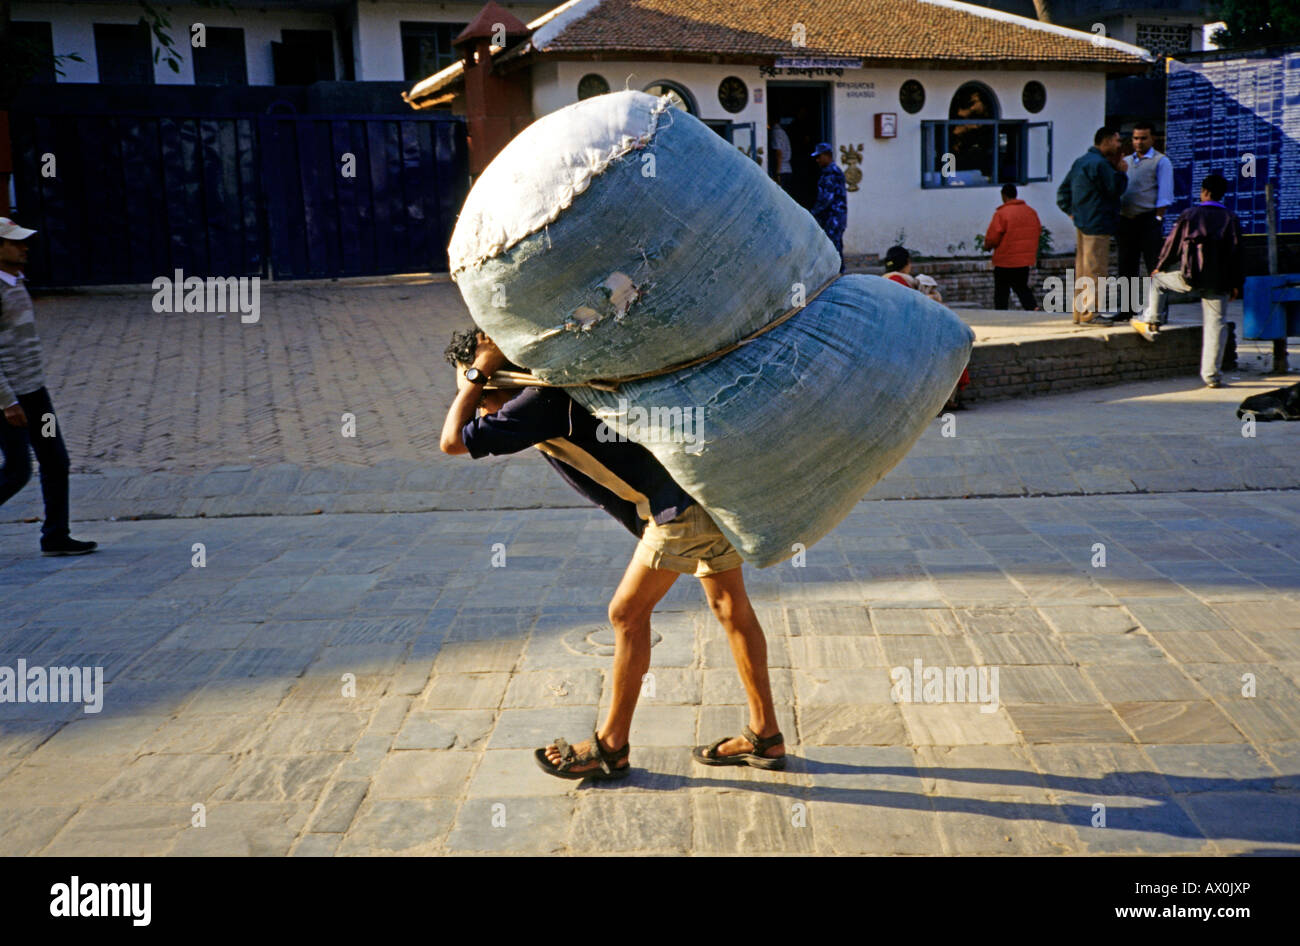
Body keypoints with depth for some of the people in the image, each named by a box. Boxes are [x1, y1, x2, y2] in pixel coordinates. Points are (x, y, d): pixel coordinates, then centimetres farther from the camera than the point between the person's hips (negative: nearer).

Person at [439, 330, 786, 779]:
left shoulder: (542, 400, -11)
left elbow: (453, 441, -10)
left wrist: (476, 372, -5)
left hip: (681, 505, -10)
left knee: (628, 614, 3)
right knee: (730, 607, 16)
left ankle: (611, 746, 18)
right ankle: (765, 736, 27)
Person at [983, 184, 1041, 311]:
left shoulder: (1001, 213, -14)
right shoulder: (1031, 211, 7)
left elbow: (992, 238, -15)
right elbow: (1039, 232, 14)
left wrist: (987, 246, 6)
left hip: (1004, 261, -6)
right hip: (1025, 260, 6)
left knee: (1001, 291, 5)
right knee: (1022, 287, 15)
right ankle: (1033, 308, -4)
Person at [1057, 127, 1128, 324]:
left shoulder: (1080, 162, 16)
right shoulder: (1099, 164, -15)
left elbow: (1063, 191, 17)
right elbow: (1115, 189, -13)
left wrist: (1071, 210, 12)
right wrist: (1121, 172, 1)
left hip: (1082, 224, 10)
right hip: (1097, 225, -10)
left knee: (1082, 269, 13)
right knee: (1095, 269, -6)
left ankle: (1079, 310, 18)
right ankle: (1089, 313, -5)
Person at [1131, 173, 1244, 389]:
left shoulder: (1190, 215, -1)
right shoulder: (1231, 219, 5)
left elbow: (1172, 243, 5)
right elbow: (1237, 254, 5)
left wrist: (1159, 266, 21)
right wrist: (1236, 284, 12)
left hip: (1190, 276, -2)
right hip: (1217, 281, 2)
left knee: (1157, 279, 26)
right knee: (1214, 324, 6)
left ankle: (1151, 324, 24)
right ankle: (1211, 375, 4)